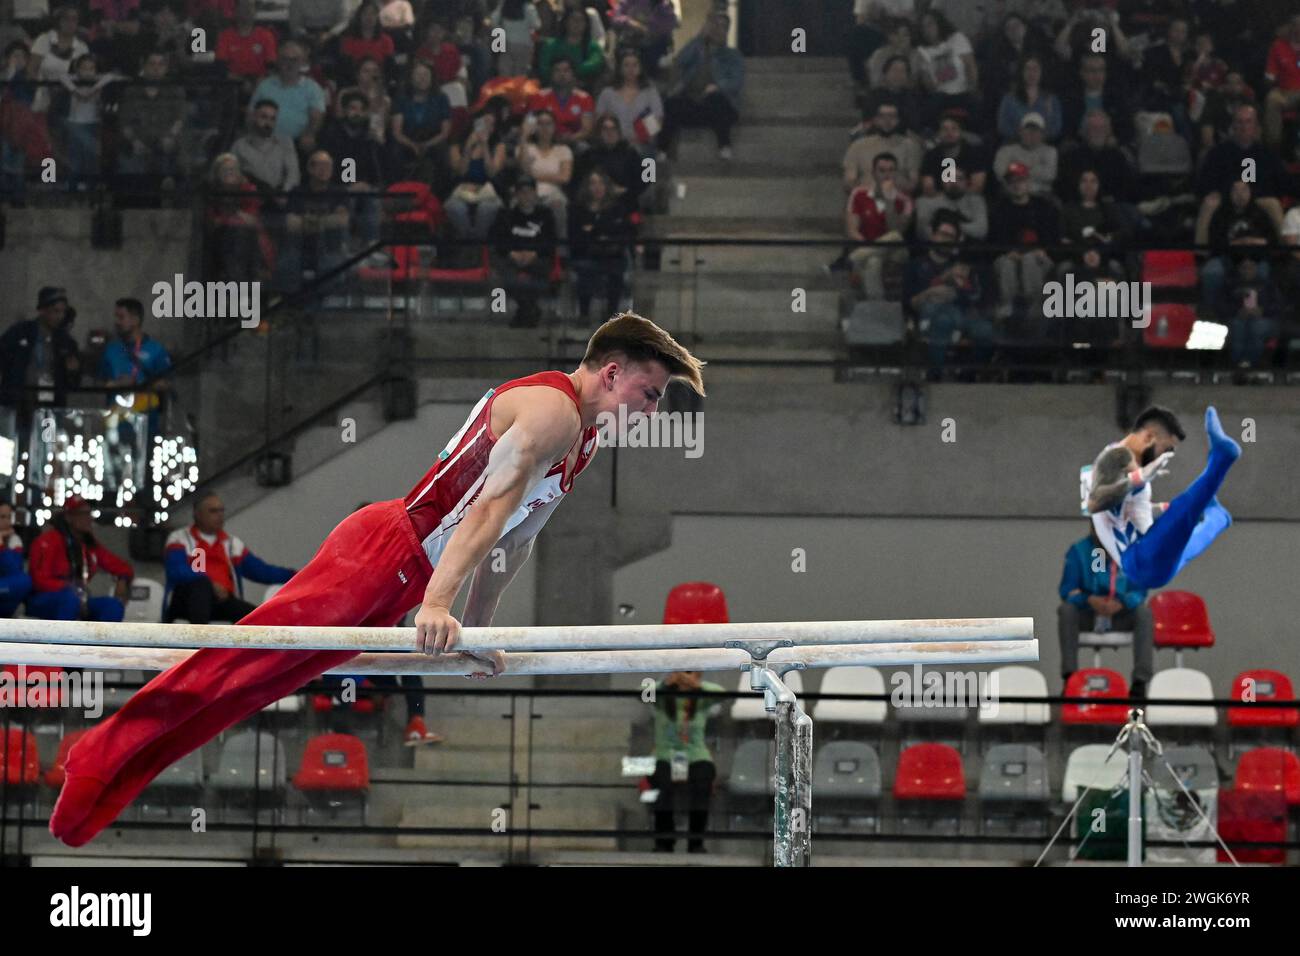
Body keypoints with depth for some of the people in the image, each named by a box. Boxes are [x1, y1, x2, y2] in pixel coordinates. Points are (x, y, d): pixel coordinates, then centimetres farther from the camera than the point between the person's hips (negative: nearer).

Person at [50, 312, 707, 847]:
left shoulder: (583, 435, 20)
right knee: (243, 661, -16)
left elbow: (517, 539, 28)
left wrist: (479, 630, 29)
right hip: (384, 552, -9)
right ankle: (108, 754, -19)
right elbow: (489, 507, -23)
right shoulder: (550, 409, -12)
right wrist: (437, 604, -32)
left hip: (401, 584, 9)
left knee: (256, 682, 3)